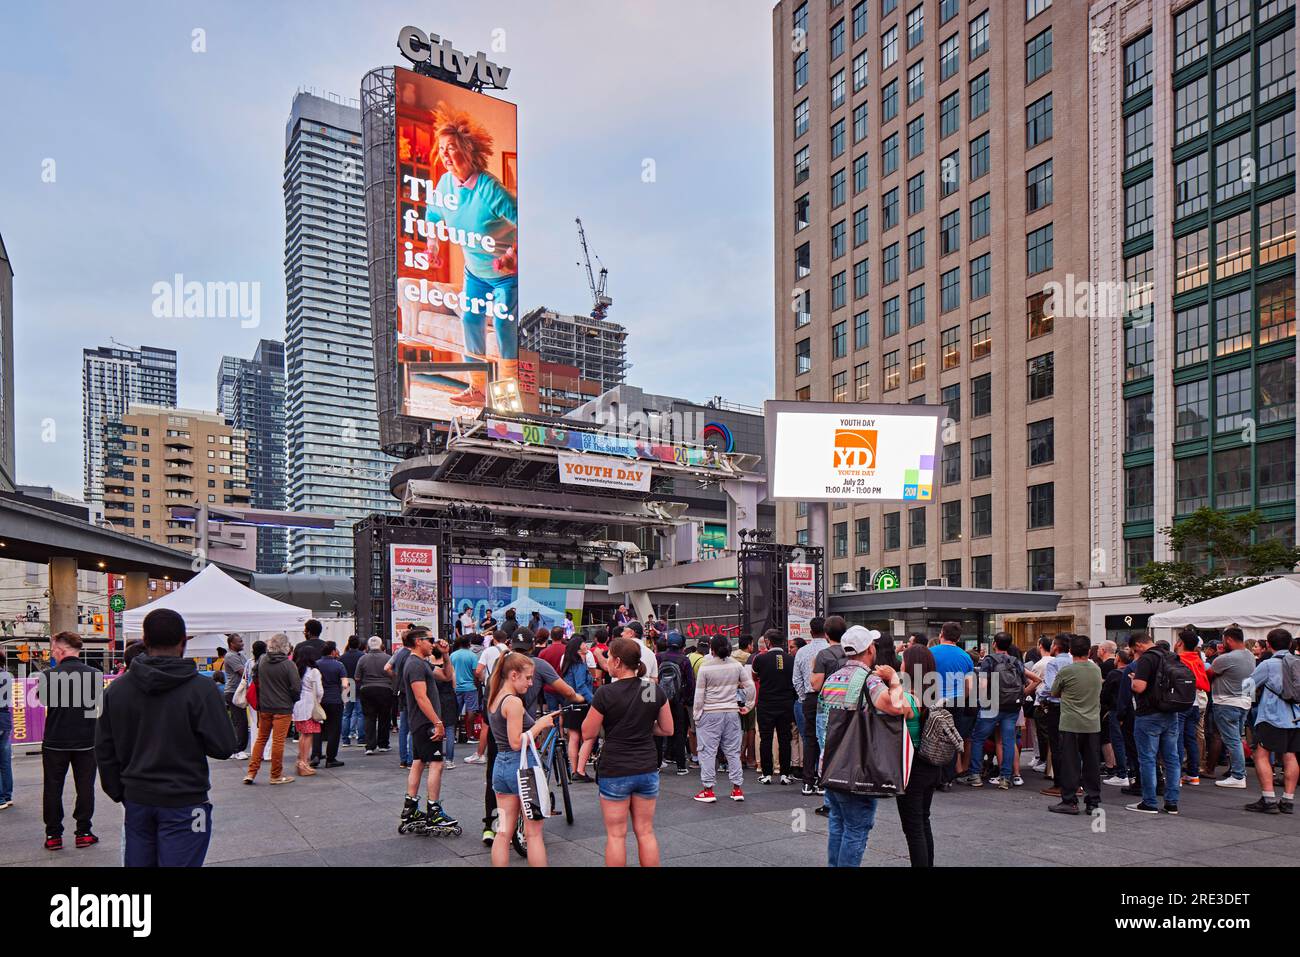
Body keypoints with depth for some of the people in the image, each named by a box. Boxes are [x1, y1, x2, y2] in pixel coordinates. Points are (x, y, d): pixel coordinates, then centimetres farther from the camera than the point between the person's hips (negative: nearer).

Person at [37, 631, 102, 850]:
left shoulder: (49, 675, -13)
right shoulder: (94, 674, -8)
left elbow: (41, 699, 6)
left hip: (55, 741, -1)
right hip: (85, 741, 1)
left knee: (53, 789, 12)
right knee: (85, 787, 10)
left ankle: (53, 835, 17)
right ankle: (83, 833, 14)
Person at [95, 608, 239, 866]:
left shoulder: (116, 689, 1)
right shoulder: (200, 689, -16)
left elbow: (104, 750, 8)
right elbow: (224, 747, -14)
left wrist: (119, 794, 18)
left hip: (136, 800, 5)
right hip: (183, 803, -5)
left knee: (137, 862, 16)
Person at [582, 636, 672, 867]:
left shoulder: (606, 694, -15)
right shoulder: (655, 690, -2)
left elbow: (587, 734, -8)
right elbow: (667, 730, 6)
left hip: (615, 771, -4)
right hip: (647, 769, 4)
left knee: (616, 835, 6)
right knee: (646, 832, 13)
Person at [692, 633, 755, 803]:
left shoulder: (705, 667, -9)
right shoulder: (737, 665, 1)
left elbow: (699, 694, -6)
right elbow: (750, 686, 3)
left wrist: (697, 715, 2)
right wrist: (748, 706, 14)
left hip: (710, 714, -4)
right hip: (732, 712, 4)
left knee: (707, 751, 3)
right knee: (733, 751, 11)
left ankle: (708, 790, 3)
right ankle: (737, 789, 14)